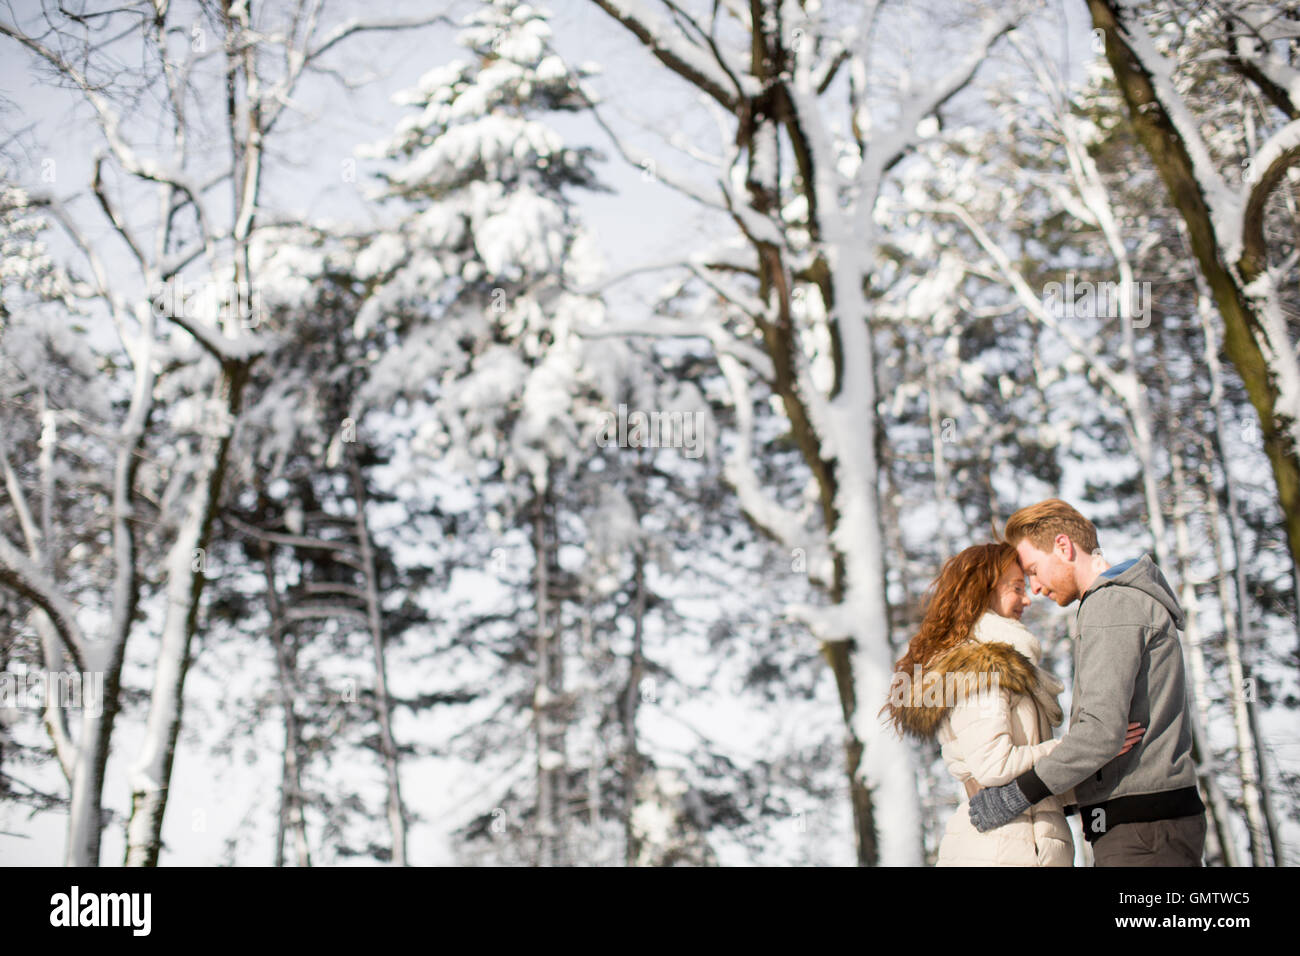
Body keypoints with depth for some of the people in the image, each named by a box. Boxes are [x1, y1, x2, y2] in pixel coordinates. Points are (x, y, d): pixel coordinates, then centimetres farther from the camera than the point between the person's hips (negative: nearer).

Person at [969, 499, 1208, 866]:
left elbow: (1103, 730, -21)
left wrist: (1018, 794, -16)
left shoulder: (1112, 604, -10)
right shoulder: (1134, 601, 22)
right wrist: (1063, 800, 19)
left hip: (1145, 826, -10)